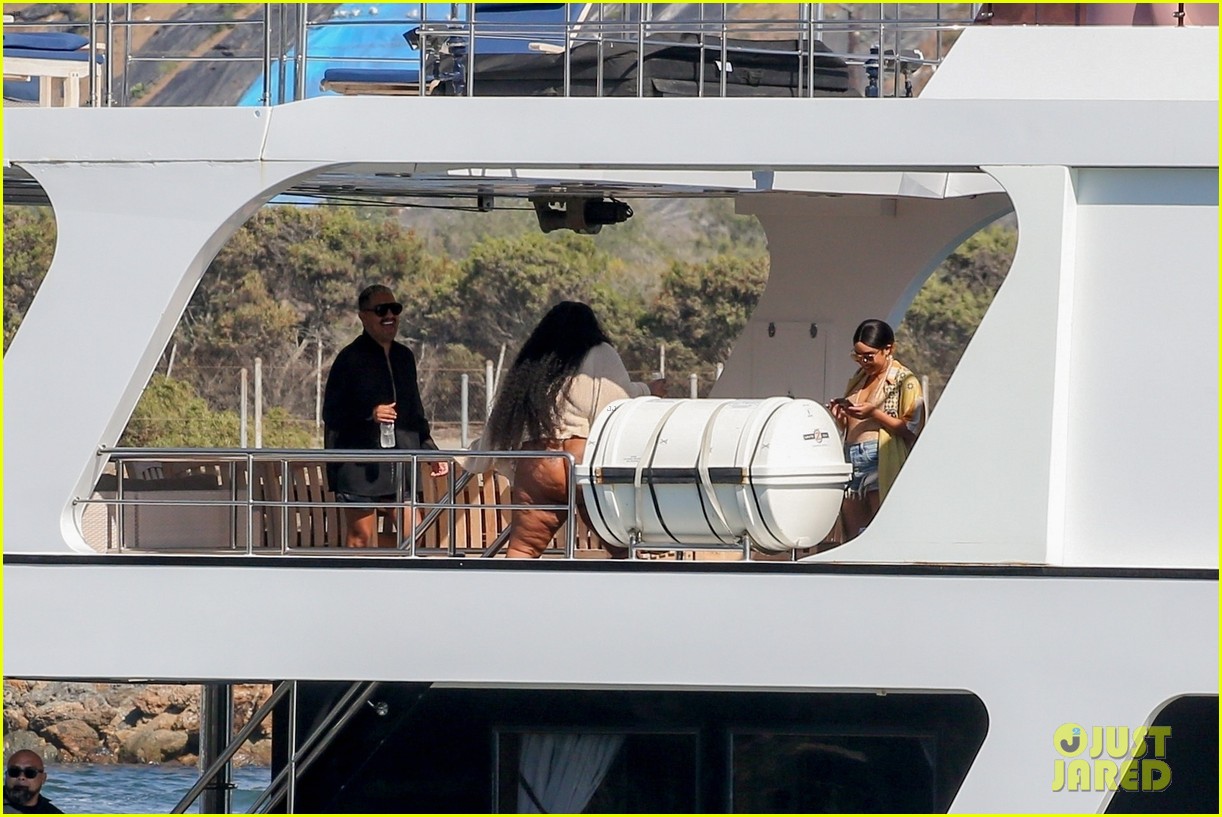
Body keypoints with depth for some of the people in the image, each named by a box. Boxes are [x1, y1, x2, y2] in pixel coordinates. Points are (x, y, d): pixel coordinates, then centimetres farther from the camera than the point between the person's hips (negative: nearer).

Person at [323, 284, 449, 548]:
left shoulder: (404, 357, 14)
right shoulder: (350, 359, -6)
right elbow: (331, 413, -8)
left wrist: (430, 451, 18)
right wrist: (369, 415, -22)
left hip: (399, 464, 6)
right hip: (359, 464, -6)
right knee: (361, 535, -3)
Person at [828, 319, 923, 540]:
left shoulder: (905, 382, -1)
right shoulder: (858, 380, 21)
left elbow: (911, 429, -10)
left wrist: (874, 413, -16)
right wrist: (841, 416, 6)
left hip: (883, 464, -7)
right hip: (852, 462, 7)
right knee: (852, 536, 2)